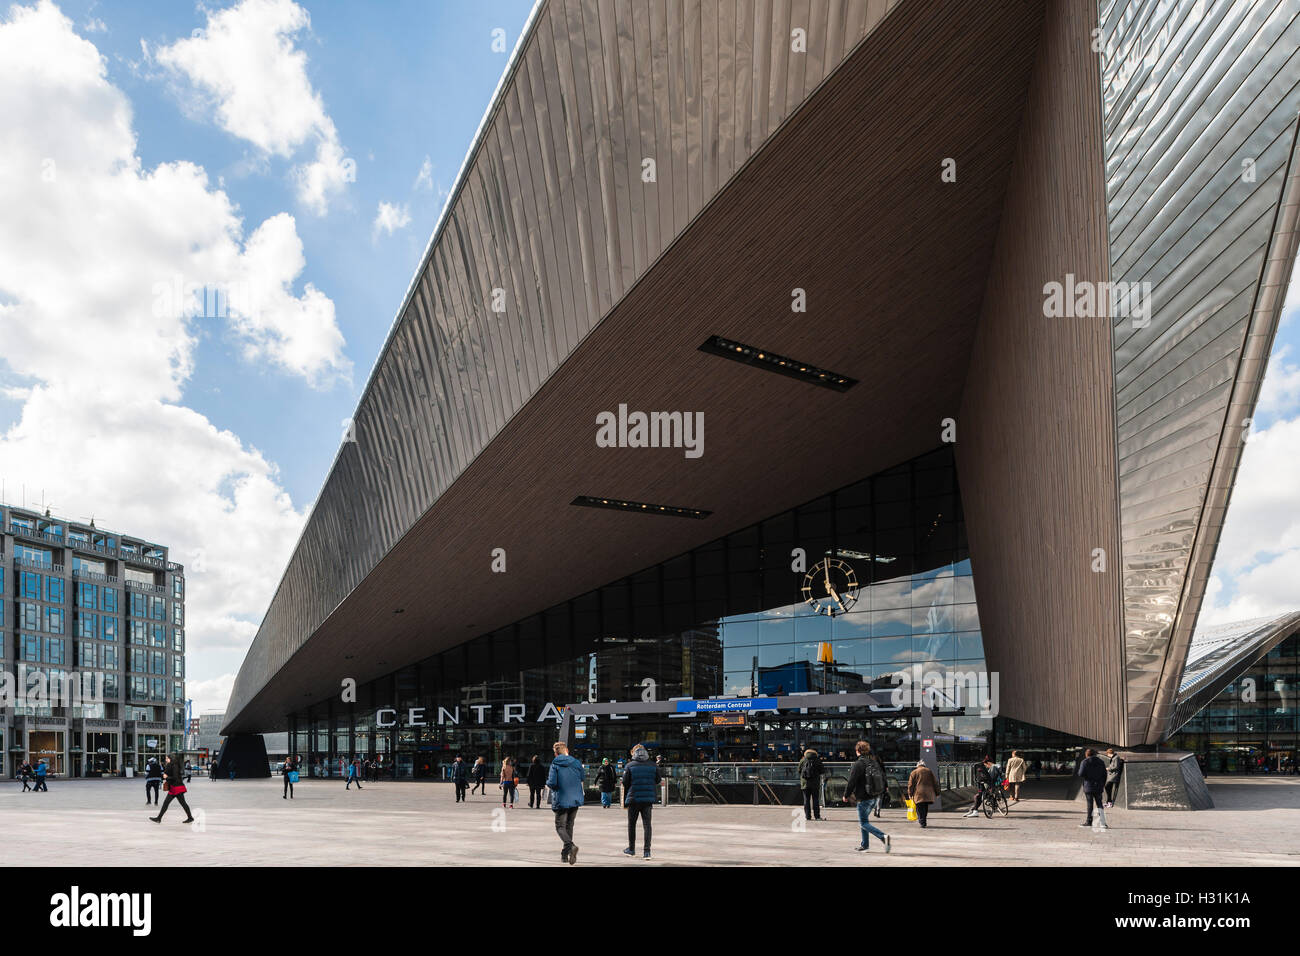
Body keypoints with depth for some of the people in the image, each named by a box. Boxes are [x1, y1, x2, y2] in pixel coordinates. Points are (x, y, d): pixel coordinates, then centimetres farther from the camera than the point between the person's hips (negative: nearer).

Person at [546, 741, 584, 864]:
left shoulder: (555, 764, -9)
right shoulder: (576, 763, 2)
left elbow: (552, 783, -15)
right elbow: (582, 779, 11)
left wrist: (547, 781, 6)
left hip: (561, 800, -4)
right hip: (575, 799, 4)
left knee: (560, 827, 0)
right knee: (569, 826, 15)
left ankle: (571, 846, -26)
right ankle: (565, 854, 18)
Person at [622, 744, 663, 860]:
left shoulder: (629, 766, -6)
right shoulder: (653, 766, 1)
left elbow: (625, 783, -3)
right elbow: (657, 780, 7)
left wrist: (624, 801, 9)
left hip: (633, 799, -2)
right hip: (648, 799, 2)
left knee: (631, 825, 14)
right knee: (647, 825, 3)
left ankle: (631, 849, 23)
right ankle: (646, 851, -5)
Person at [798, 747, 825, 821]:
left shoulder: (802, 761, 3)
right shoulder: (817, 760, -2)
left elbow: (799, 771, 11)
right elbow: (823, 770, 3)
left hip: (805, 783, 1)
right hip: (815, 783, -1)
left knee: (806, 800, 4)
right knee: (815, 800, 3)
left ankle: (807, 816, 1)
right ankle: (817, 816, 0)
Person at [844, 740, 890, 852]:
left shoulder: (858, 764, -15)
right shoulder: (874, 763, 8)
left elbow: (851, 782, -15)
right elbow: (883, 779, 13)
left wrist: (846, 795, -2)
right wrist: (879, 792, 24)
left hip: (864, 799, -8)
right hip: (875, 797, 8)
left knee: (864, 823, -3)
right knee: (863, 820, 23)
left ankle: (883, 836, -22)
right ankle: (865, 844, 28)